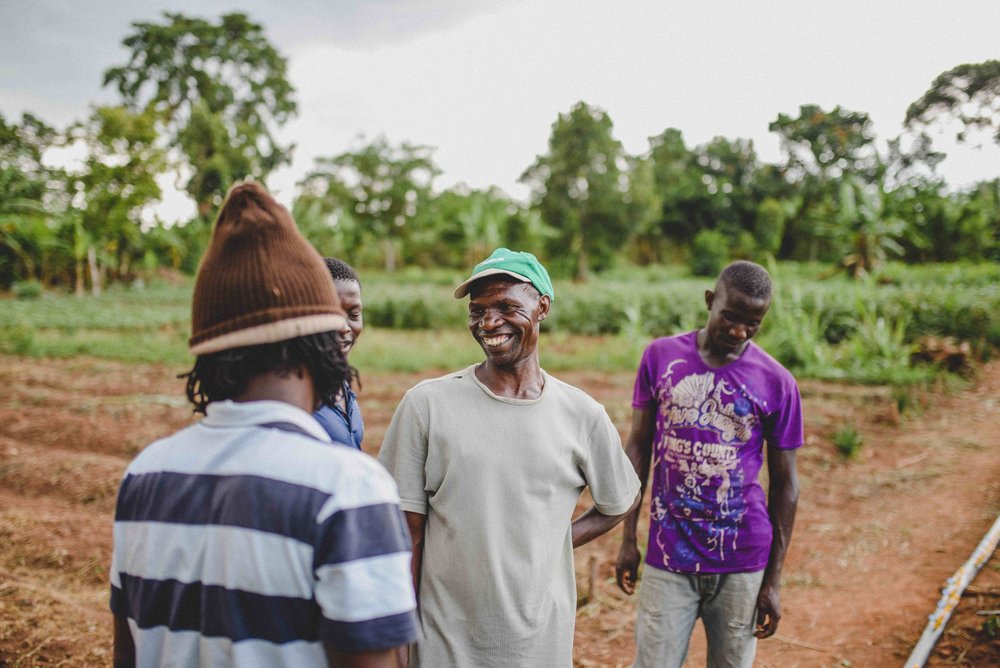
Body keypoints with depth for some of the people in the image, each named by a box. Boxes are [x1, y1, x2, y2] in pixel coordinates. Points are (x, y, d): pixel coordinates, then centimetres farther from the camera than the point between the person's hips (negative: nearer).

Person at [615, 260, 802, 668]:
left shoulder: (777, 383, -4)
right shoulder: (660, 357, -1)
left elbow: (784, 486, 1)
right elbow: (638, 448, 5)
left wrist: (773, 580, 1)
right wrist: (628, 538, 4)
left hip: (742, 564, 0)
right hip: (668, 558, 0)